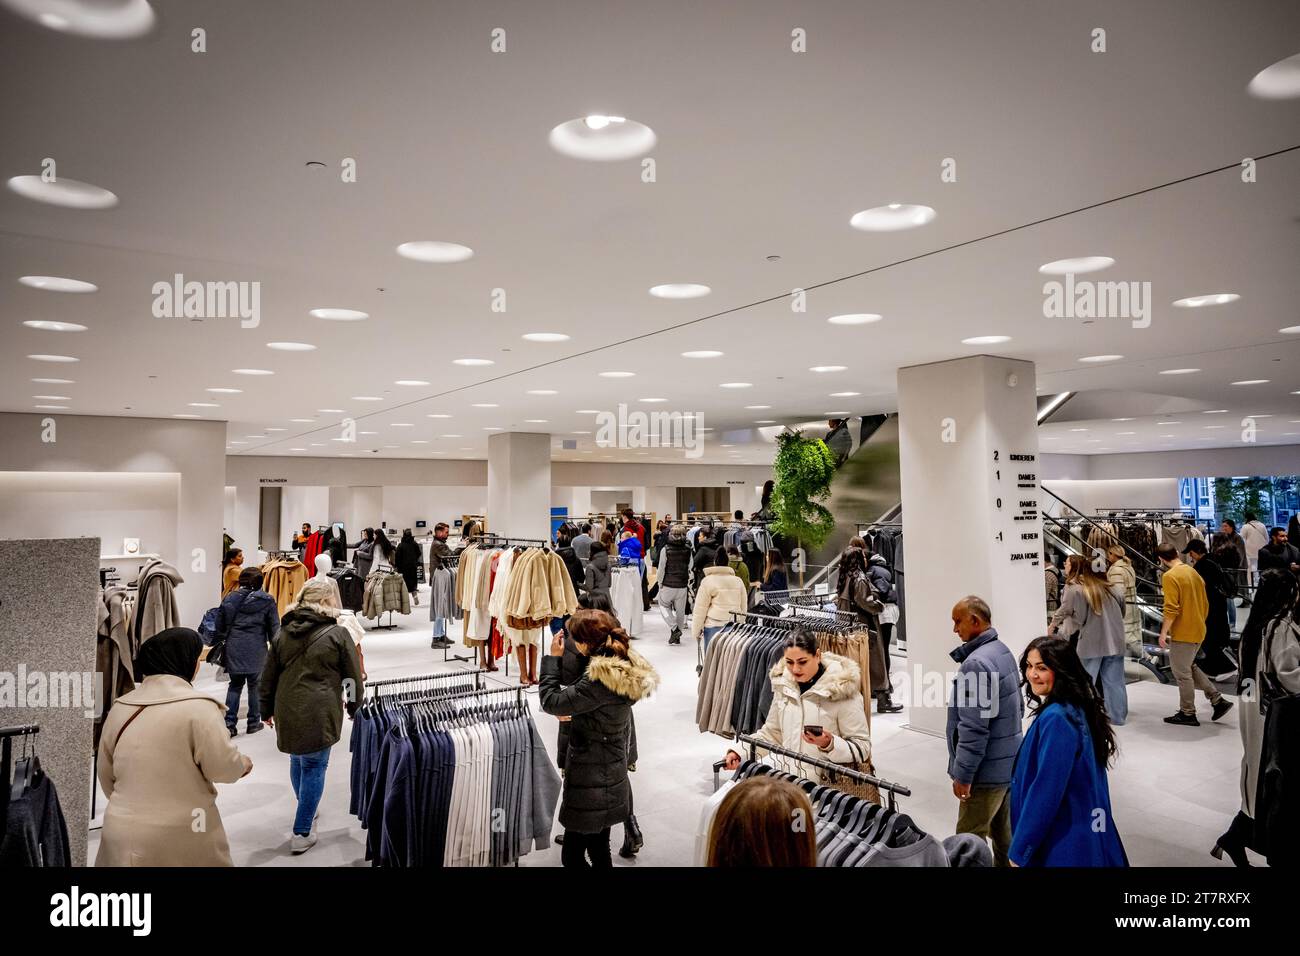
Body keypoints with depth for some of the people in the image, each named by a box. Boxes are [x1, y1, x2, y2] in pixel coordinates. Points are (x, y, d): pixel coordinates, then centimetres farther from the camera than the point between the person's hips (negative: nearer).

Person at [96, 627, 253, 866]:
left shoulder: (119, 707, 2)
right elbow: (223, 768, -14)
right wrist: (243, 764, 8)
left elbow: (106, 775, 14)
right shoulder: (198, 707, -17)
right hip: (182, 839, -5)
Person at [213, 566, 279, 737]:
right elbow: (274, 628, -2)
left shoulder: (229, 599, 4)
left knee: (235, 685, 13)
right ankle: (253, 722, 16)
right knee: (255, 685, 10)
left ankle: (229, 723, 8)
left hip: (233, 649, 3)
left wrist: (224, 640, 22)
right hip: (256, 651, -3)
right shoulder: (267, 601, -5)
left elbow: (220, 626, 8)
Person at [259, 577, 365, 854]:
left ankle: (305, 812, 42)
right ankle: (302, 833, 7)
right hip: (319, 713, -5)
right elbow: (354, 678, -1)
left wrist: (267, 710, 25)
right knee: (314, 766, 4)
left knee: (297, 759, 23)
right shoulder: (337, 633, -7)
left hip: (287, 711, 5)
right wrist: (355, 709, 13)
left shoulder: (282, 633, 8)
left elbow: (268, 677, 14)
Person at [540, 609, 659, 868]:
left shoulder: (600, 680, -29)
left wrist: (553, 658, -11)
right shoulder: (625, 666, 0)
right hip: (610, 776, 9)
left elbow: (550, 702, -20)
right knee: (599, 849, 22)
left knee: (572, 856, 5)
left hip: (591, 782, -9)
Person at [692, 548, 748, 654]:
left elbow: (700, 610, -1)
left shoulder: (707, 581, -2)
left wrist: (696, 631, 7)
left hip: (714, 627, -3)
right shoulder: (738, 581, 8)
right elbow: (744, 607, 14)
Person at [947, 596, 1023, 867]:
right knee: (1004, 833, 19)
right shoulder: (1003, 651, 7)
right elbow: (1017, 708, 17)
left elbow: (973, 727, -25)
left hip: (987, 770, -10)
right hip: (1009, 762, 10)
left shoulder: (976, 663, -24)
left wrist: (962, 774, -19)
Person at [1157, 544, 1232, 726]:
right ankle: (1218, 700, 18)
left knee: (1182, 673, 2)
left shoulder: (1170, 577, -17)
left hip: (1182, 633, -9)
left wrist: (1163, 632, -18)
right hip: (1198, 630, 9)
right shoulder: (1193, 572, 10)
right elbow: (1205, 604, 17)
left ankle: (1188, 714, 10)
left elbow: (1171, 608, -23)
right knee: (1189, 667, 22)